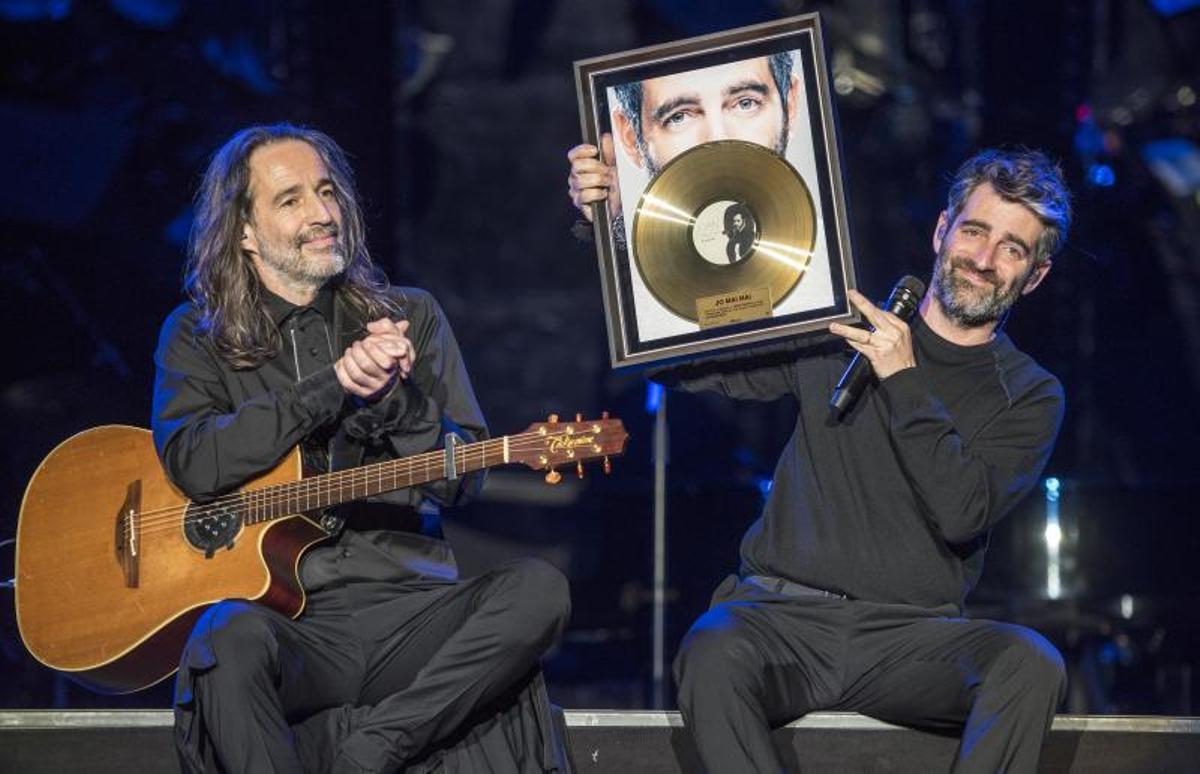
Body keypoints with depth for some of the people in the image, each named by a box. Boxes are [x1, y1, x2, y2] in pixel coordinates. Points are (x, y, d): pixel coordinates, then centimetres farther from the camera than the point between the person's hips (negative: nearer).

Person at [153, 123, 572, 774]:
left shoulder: (409, 318, 16)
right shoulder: (199, 337, 12)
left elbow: (462, 477, 9)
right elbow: (193, 463, -8)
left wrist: (392, 396, -10)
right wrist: (334, 386, -11)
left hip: (408, 611, 3)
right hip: (286, 616, -3)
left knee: (537, 591, -27)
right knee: (229, 636, -38)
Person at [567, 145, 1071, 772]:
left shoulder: (1030, 396, 9)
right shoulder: (838, 329, 11)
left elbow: (963, 515, -8)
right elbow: (676, 358, 10)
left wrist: (904, 383, -10)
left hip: (907, 637, 0)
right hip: (783, 615, 0)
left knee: (1030, 664, -31)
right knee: (714, 653, -36)